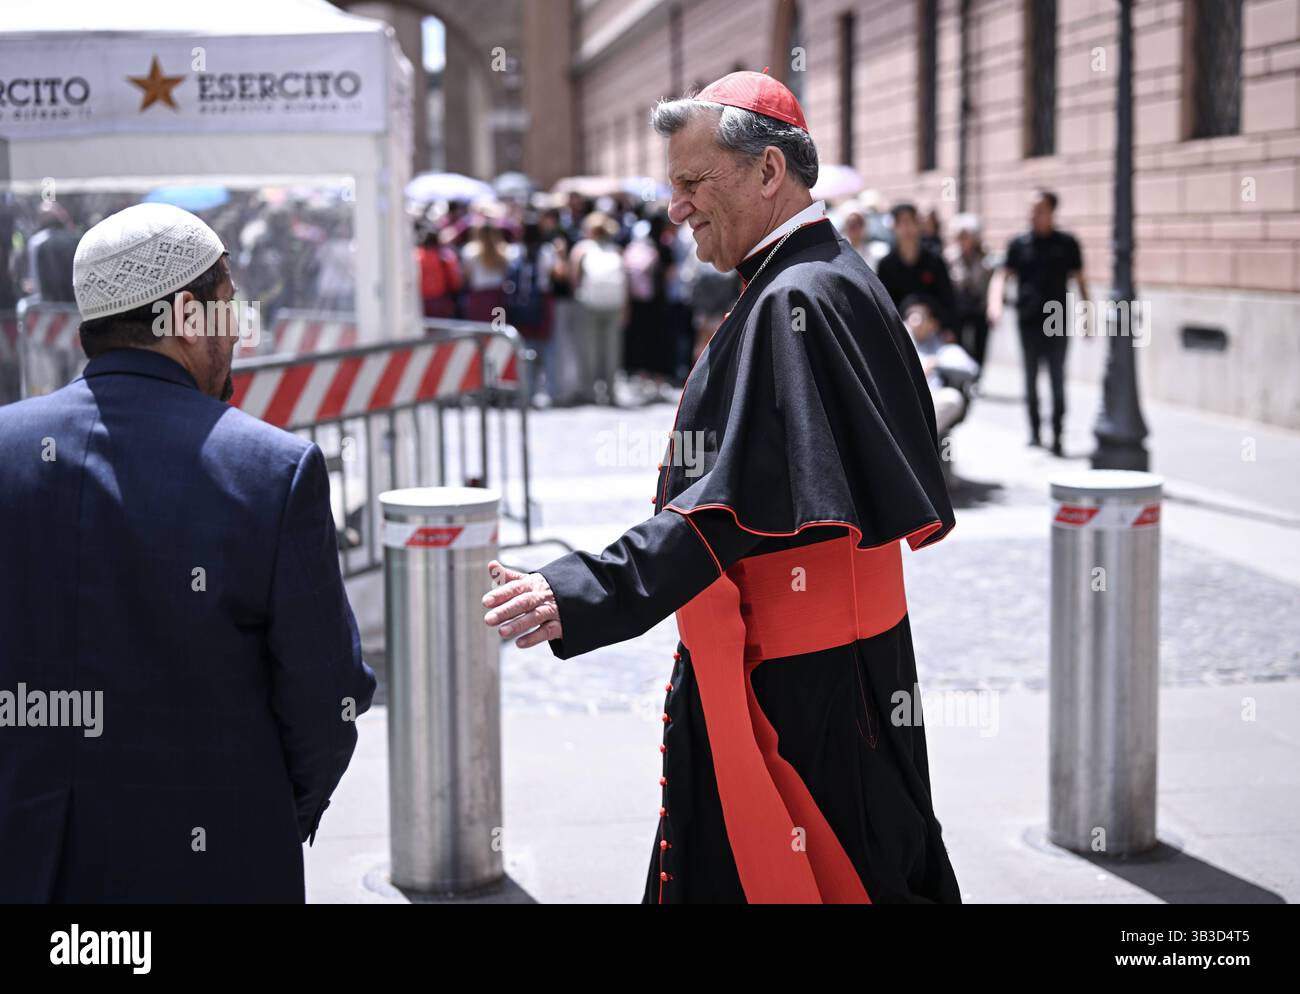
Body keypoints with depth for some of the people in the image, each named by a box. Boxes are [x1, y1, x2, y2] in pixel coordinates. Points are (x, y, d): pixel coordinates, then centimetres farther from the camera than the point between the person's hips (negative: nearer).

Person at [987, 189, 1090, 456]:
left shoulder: (1067, 243, 3)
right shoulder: (1019, 243, 4)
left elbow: (1079, 279, 7)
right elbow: (1001, 274, 1)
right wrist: (995, 304, -16)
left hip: (1058, 322, -1)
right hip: (1028, 321, 1)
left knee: (1057, 379, -2)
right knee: (1030, 379, 8)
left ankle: (1057, 435, 0)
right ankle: (1034, 431, 18)